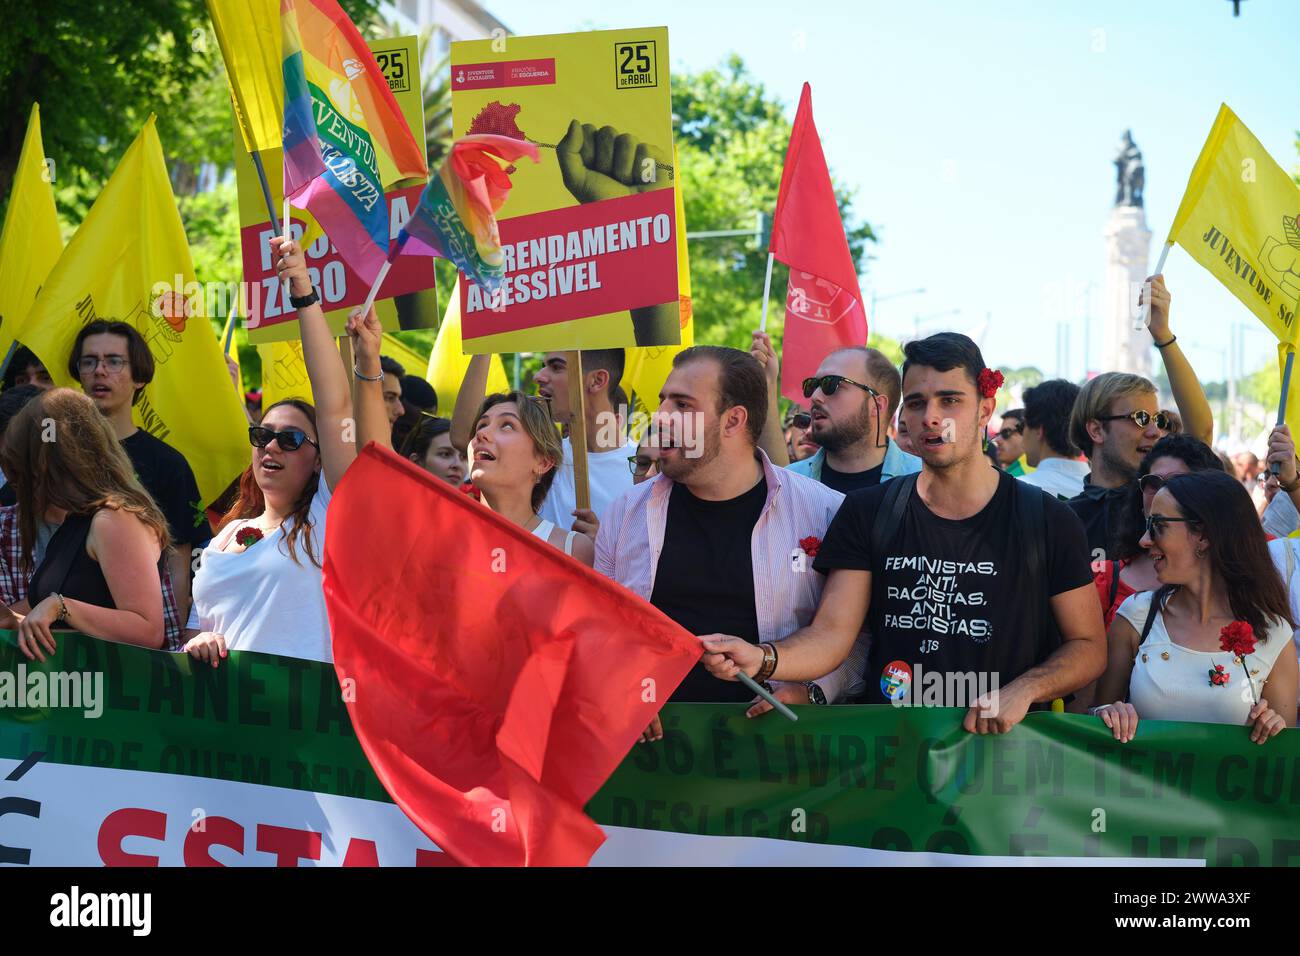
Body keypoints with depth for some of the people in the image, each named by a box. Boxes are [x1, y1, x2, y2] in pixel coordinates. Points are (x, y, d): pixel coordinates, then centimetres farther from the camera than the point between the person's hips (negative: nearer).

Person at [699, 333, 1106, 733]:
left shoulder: (1047, 520, 6)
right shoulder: (867, 513, 10)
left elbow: (1089, 646, 10)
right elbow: (831, 633, 1)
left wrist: (1023, 690, -10)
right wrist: (763, 660, -20)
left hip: (1004, 744, -1)